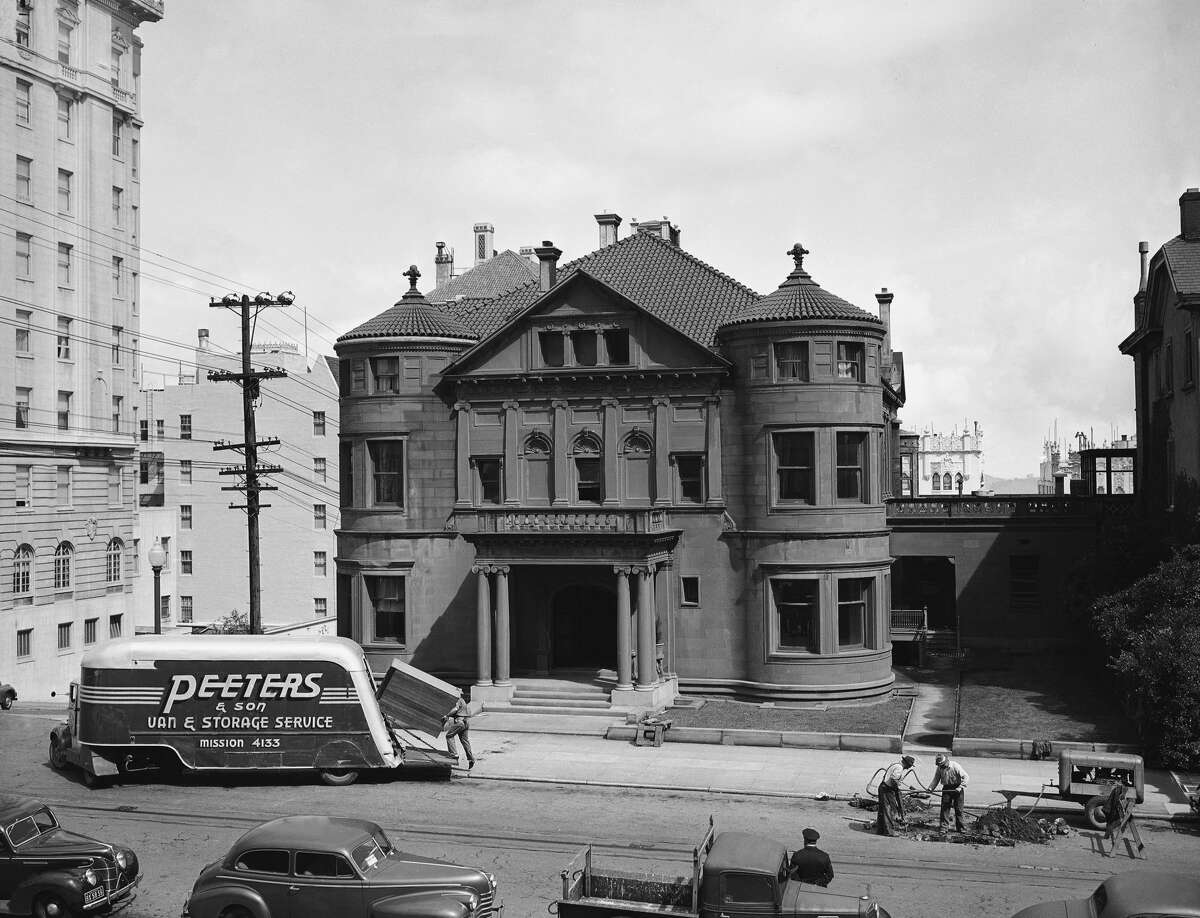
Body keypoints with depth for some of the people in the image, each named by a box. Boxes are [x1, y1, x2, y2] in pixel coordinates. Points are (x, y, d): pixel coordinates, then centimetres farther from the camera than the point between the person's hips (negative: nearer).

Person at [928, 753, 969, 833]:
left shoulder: (955, 766, -19)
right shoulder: (939, 768, -4)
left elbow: (965, 776, -16)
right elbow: (936, 779, 5)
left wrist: (960, 787, -24)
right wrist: (931, 787, -10)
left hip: (957, 788, -3)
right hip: (947, 788, 4)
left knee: (958, 808, 2)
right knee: (945, 807, -3)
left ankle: (960, 827, 12)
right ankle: (944, 827, 1)